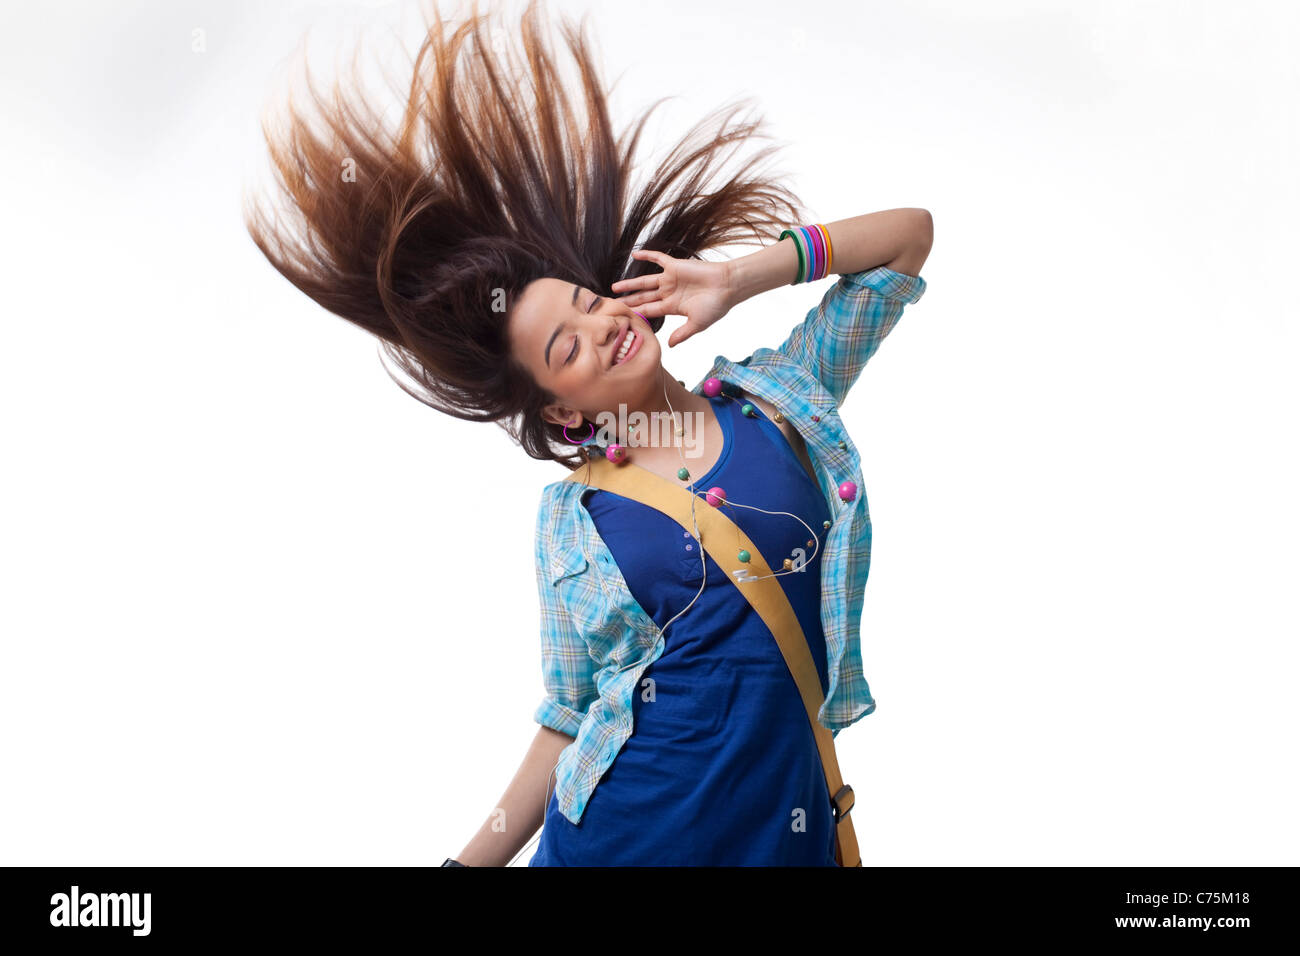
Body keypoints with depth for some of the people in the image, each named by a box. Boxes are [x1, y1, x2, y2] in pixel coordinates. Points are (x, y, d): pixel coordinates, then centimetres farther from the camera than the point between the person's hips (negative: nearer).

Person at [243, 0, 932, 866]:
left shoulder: (778, 395, -1)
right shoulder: (569, 524, -2)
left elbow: (910, 234, 1)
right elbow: (570, 718, 4)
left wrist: (734, 281, -8)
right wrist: (473, 858, 1)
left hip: (781, 825, 1)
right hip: (619, 827, 0)